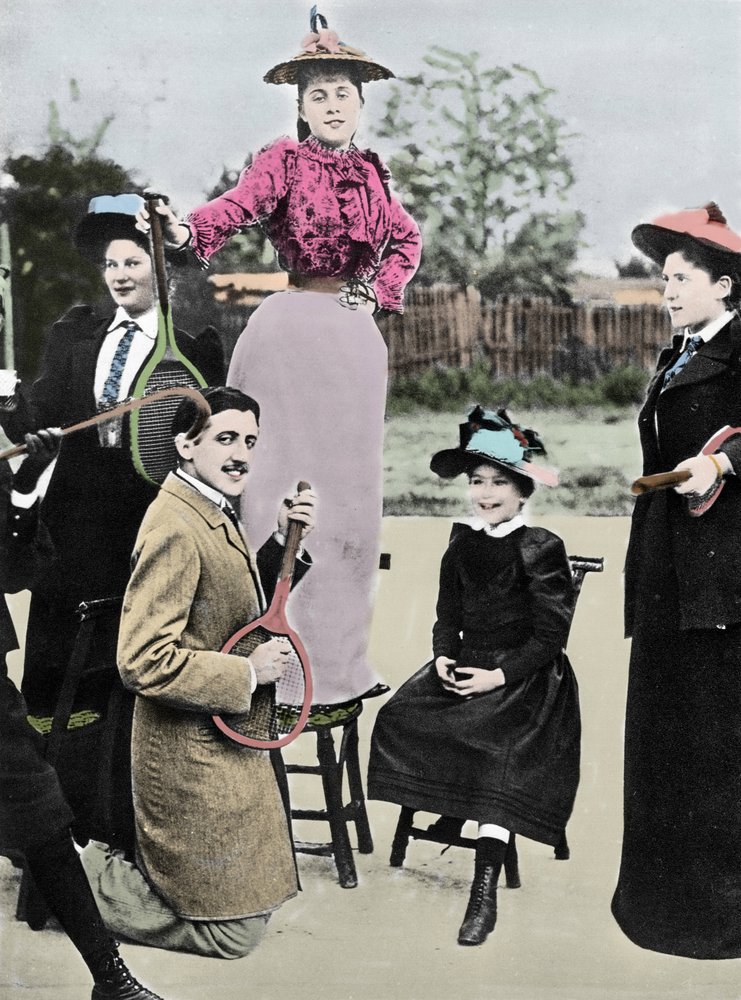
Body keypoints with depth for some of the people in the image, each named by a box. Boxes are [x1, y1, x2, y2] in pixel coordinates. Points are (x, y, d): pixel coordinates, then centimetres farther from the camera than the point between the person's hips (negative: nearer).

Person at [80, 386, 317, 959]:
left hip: (227, 741, 10)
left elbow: (249, 606, 17)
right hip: (197, 757, -10)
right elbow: (145, 662, -29)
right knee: (235, 928, 3)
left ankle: (100, 865, 26)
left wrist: (287, 542, 3)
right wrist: (247, 674, -21)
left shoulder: (216, 514, 8)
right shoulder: (176, 528, -23)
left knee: (254, 904, 22)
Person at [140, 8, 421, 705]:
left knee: (350, 496, 8)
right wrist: (185, 231, -42)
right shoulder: (282, 162, -2)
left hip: (356, 337, 6)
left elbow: (406, 240, 30)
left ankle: (340, 660, 18)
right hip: (291, 331, -6)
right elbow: (237, 206, -21)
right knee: (289, 496, -7)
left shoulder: (369, 173, 15)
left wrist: (382, 291, 12)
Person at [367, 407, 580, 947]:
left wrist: (500, 676, -19)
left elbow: (550, 634, -10)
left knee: (500, 745, -29)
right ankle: (449, 816, 2)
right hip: (467, 663, 6)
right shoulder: (462, 544, 10)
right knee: (399, 717, -16)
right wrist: (444, 656, -5)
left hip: (524, 676, -6)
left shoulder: (542, 549, -7)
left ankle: (485, 892, -26)